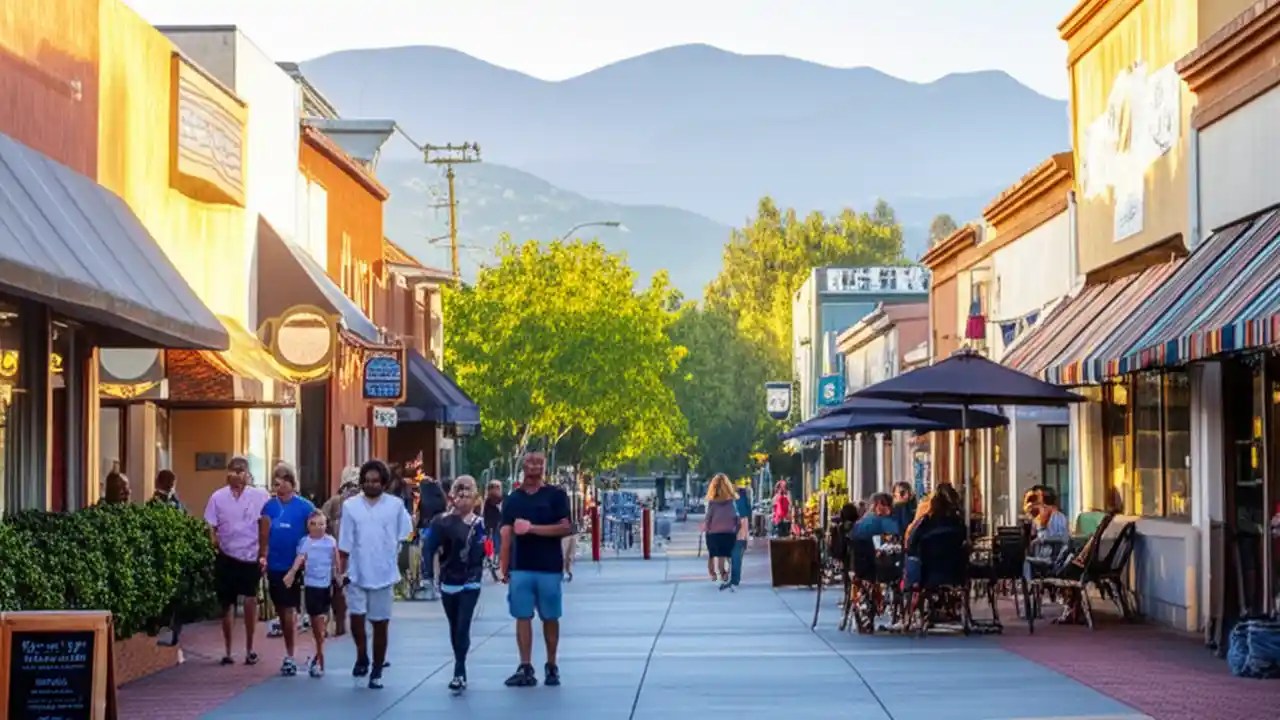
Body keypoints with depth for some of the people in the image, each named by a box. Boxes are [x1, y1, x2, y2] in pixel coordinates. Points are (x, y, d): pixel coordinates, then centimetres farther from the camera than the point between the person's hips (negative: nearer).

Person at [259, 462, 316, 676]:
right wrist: (262, 557, -9)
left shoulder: (305, 507, -6)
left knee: (290, 611, -7)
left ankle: (289, 657, -3)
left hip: (295, 567, -4)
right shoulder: (269, 506, 4)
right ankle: (289, 654, 23)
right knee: (282, 612, 12)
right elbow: (264, 536, 3)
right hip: (274, 567, 4)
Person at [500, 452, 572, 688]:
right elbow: (506, 535, 6)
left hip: (549, 568, -2)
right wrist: (504, 569, 1)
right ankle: (525, 669, 0)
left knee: (550, 618, 5)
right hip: (520, 568, 2)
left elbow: (565, 527, -10)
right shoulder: (513, 499, 9)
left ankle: (551, 666, 16)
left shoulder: (556, 495, 1)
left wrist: (532, 528, -15)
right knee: (522, 617, -1)